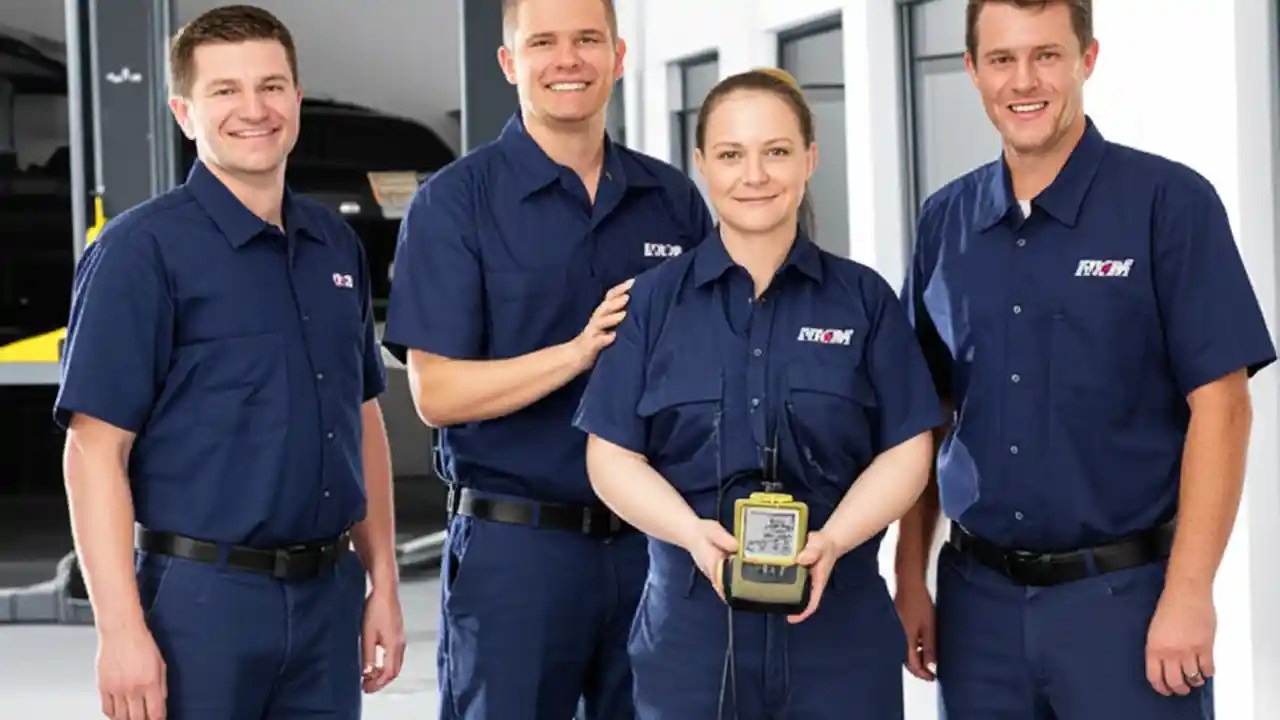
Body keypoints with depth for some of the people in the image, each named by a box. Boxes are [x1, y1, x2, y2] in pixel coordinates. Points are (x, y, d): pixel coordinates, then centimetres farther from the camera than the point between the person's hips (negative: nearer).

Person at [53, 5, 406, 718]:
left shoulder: (337, 245, 10)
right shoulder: (142, 249, -8)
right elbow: (96, 450, -11)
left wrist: (384, 580, 13)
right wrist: (121, 629, -17)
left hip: (328, 597, 5)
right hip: (200, 599, -5)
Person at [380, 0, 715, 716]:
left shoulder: (675, 200, 9)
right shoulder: (455, 202, -3)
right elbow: (437, 393, -10)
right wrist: (582, 351, -22)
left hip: (656, 541, 4)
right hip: (516, 544, -3)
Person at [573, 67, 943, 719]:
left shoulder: (863, 299, 7)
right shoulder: (653, 300, 6)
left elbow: (906, 451, 2)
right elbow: (613, 454, 1)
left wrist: (831, 541, -15)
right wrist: (695, 535, -16)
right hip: (690, 623, 0)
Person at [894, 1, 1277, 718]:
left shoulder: (1169, 202, -6)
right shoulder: (946, 222, 7)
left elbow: (1219, 405, -10)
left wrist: (1187, 594, -15)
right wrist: (911, 579, 6)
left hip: (1126, 596, -4)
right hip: (979, 597, 4)